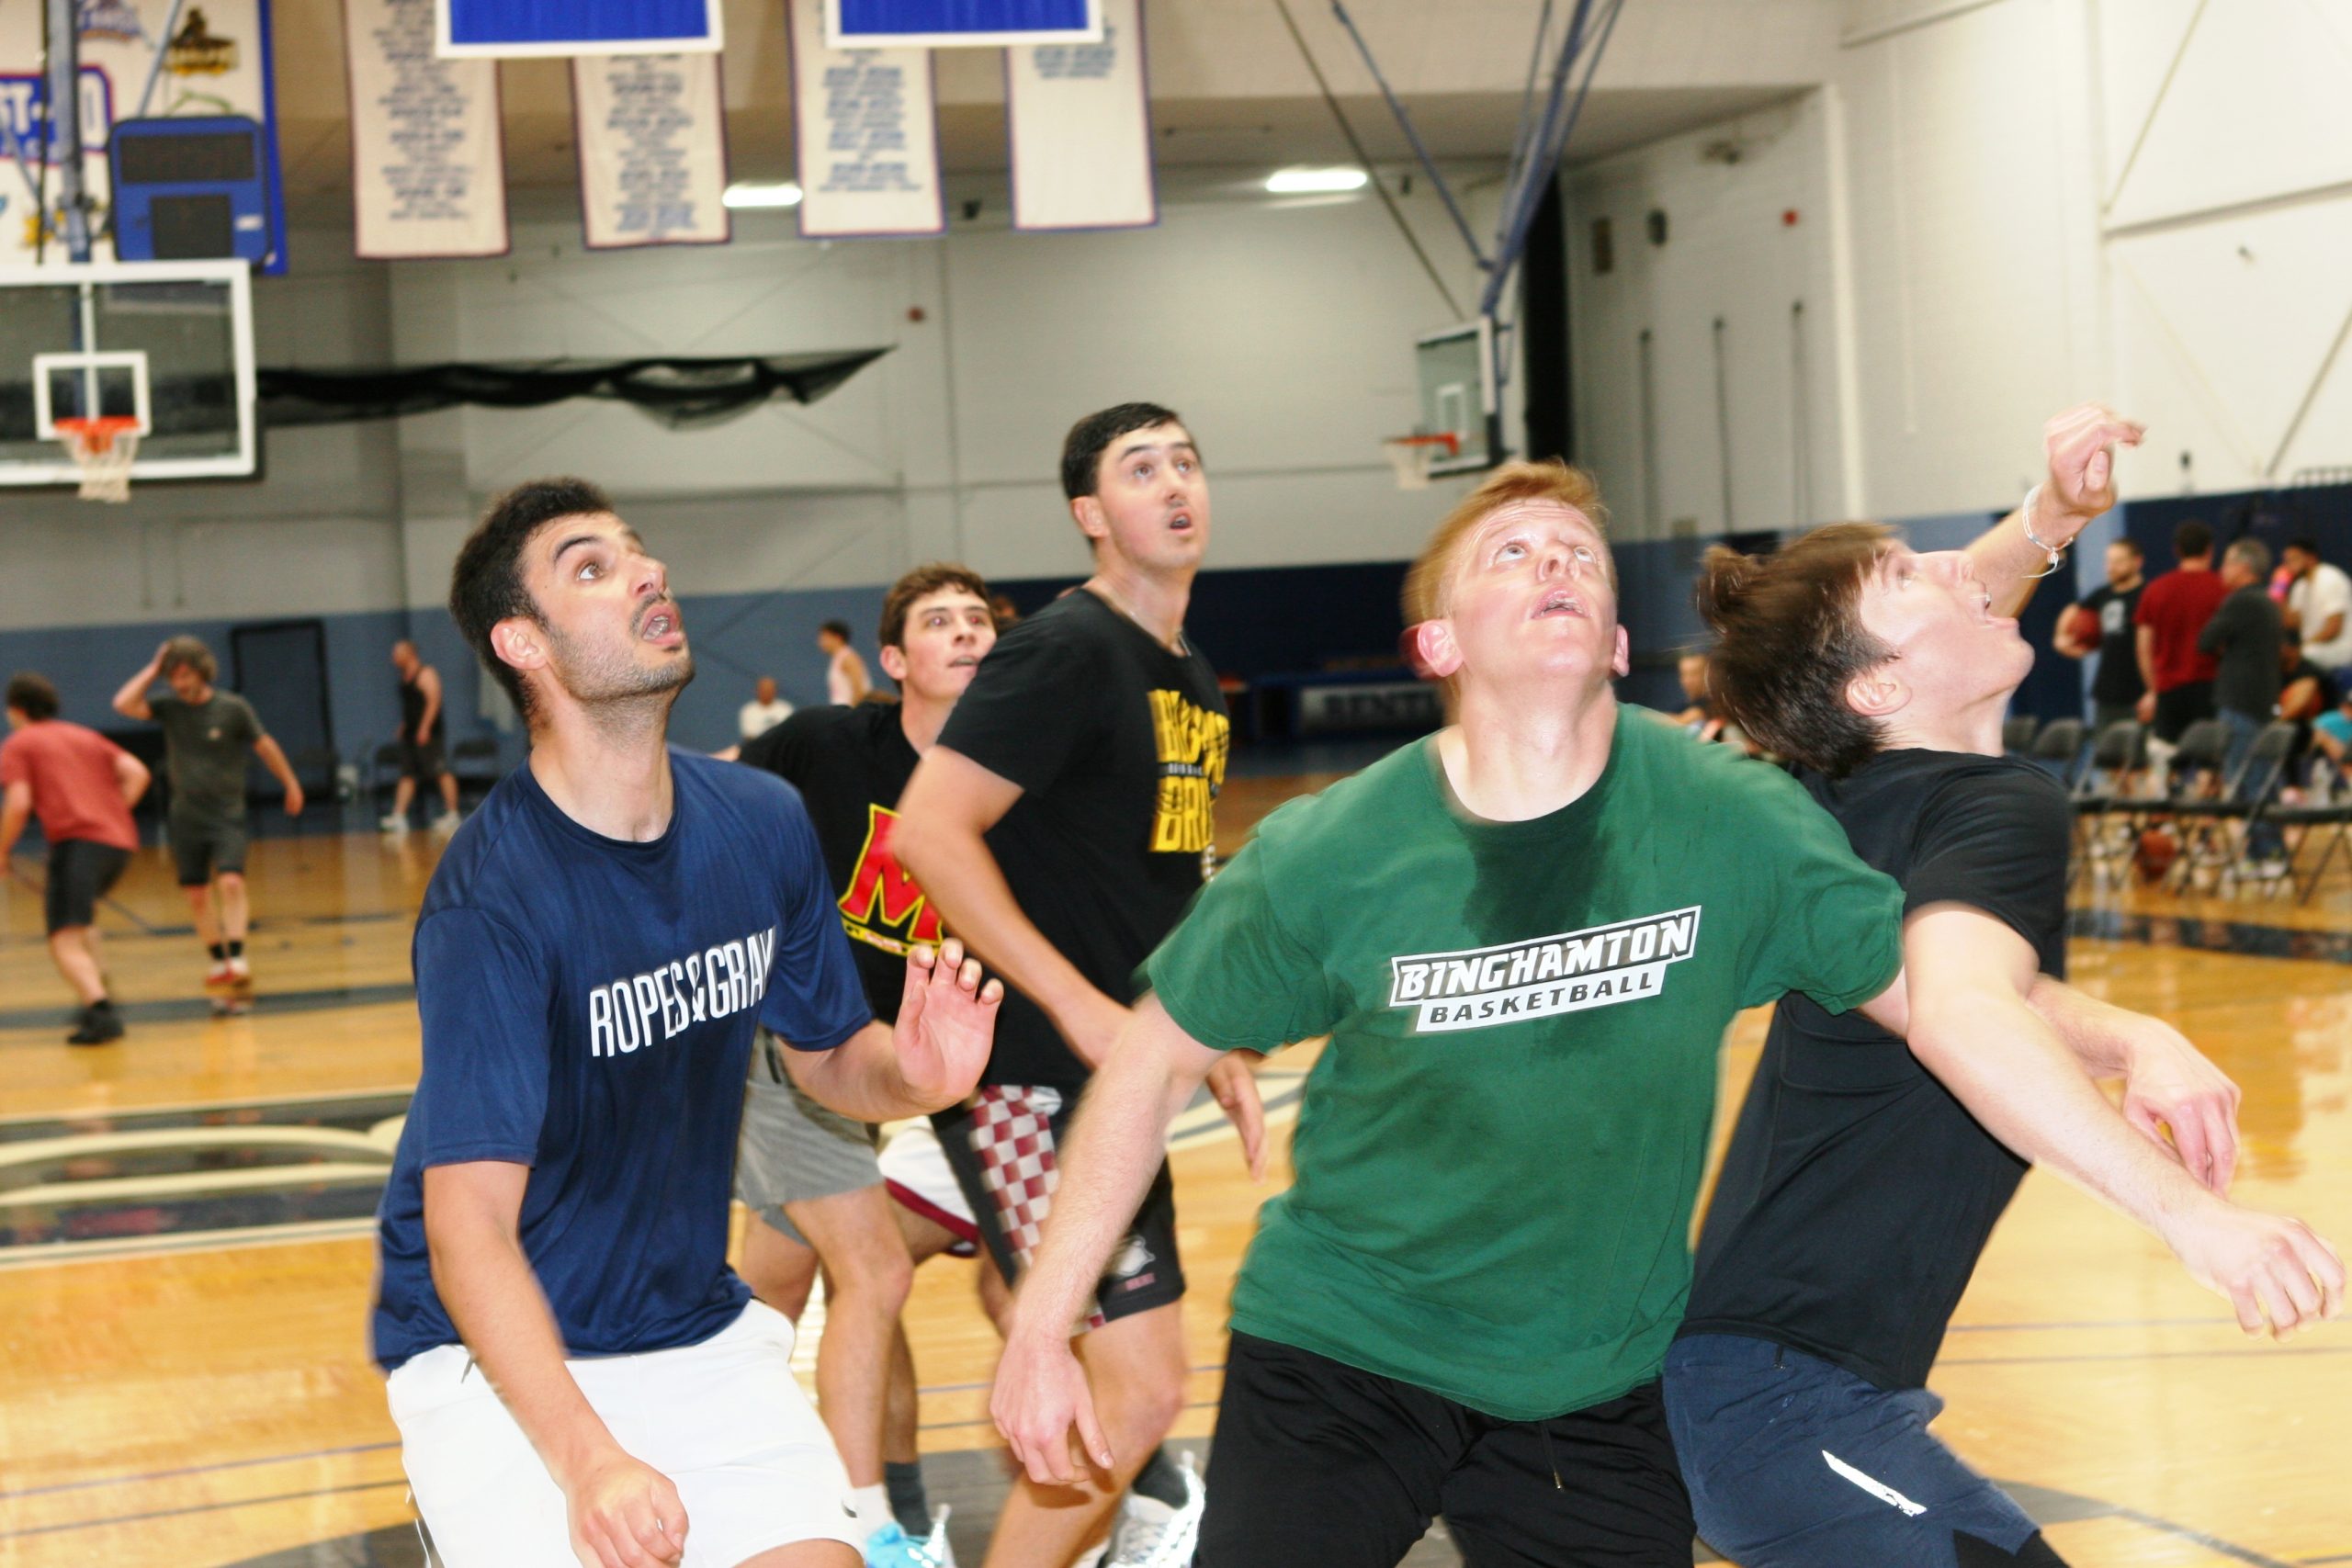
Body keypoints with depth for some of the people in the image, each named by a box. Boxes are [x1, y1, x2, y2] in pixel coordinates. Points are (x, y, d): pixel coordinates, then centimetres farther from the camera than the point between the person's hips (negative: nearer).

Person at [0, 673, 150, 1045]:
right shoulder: (86, 736, 26)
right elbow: (136, 772, 13)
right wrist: (111, 815, 16)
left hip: (77, 842, -7)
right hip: (121, 840, 7)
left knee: (65, 941, -14)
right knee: (81, 921, 33)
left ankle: (101, 1011, -37)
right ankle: (96, 990, 24)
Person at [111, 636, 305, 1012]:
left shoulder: (233, 708, -8)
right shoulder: (169, 709, 0)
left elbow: (265, 746, 5)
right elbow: (124, 704, -13)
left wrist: (290, 784, 14)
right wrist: (153, 669, -11)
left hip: (226, 815, -3)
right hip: (186, 817, 4)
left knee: (231, 883, -20)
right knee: (197, 895, 5)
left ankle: (237, 962, -24)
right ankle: (220, 964, 17)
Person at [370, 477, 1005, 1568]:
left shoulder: (762, 824, -3)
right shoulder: (493, 898, -22)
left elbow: (827, 1055, 10)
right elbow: (468, 1226, -26)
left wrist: (915, 1077, -14)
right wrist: (587, 1460, -37)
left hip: (696, 1331, 5)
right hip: (501, 1356, -5)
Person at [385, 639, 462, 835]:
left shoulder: (425, 674, -10)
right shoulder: (405, 677, 17)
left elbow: (433, 701, -17)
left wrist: (424, 728, -23)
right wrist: (402, 728, 20)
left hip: (427, 733, -10)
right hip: (410, 734, 10)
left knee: (441, 772, -7)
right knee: (406, 775, 4)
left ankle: (452, 815, -7)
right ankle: (398, 817, 1)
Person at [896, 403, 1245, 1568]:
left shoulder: (1196, 682, 14)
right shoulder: (1067, 649, -14)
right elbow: (930, 831, -22)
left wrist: (1217, 1044, 17)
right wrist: (1079, 1007, -24)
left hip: (1117, 1075, 9)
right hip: (1030, 1076, -9)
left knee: (1089, 1376, 17)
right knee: (1138, 1386, -13)